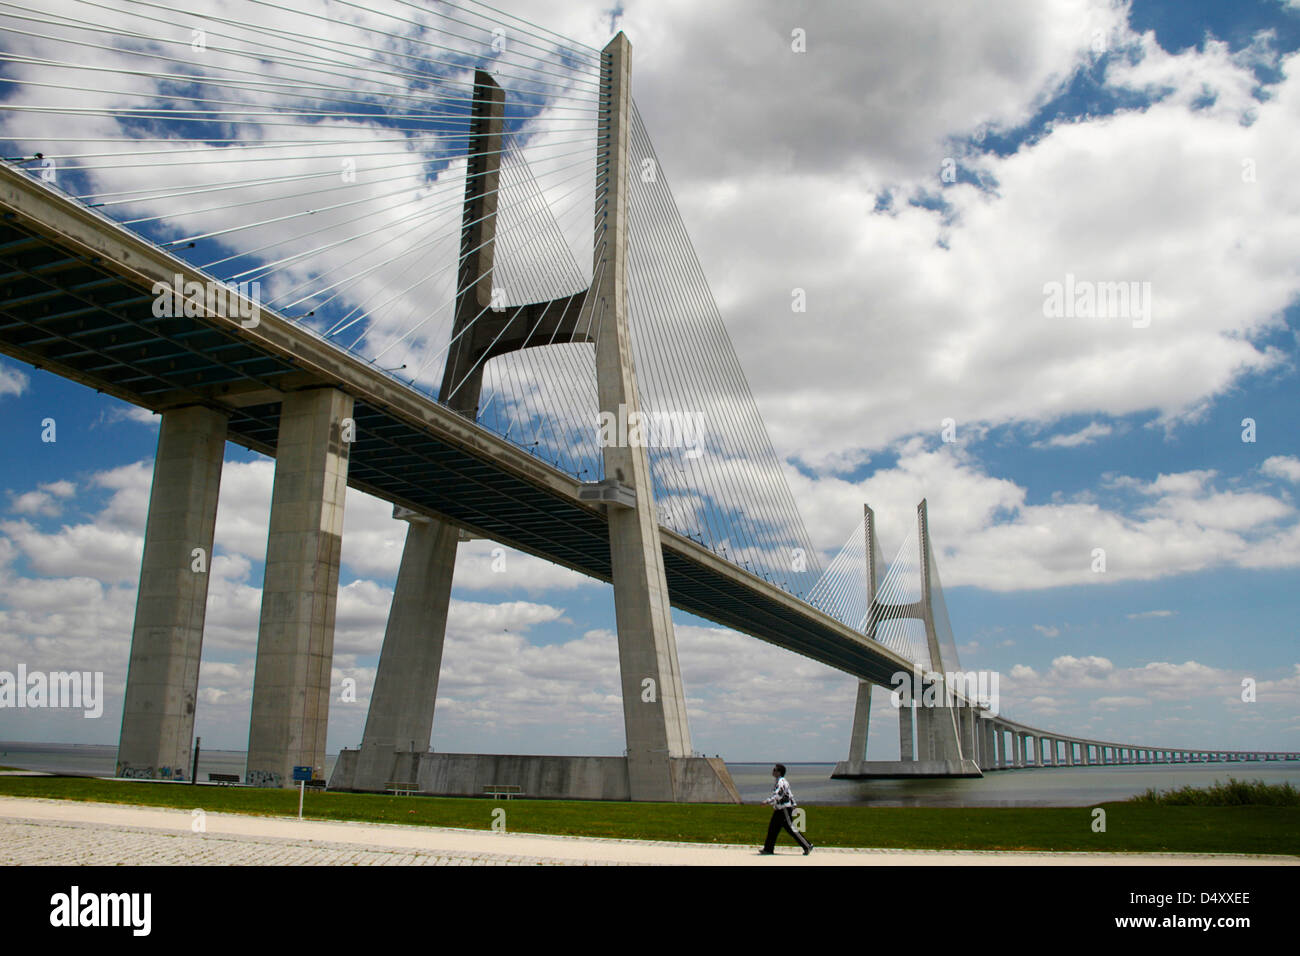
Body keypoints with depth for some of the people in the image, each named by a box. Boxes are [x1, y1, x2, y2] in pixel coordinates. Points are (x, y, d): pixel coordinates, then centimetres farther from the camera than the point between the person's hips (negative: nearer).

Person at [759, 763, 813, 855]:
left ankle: (807, 846, 1)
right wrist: (794, 804, 22)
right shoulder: (779, 782, 14)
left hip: (784, 809, -10)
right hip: (779, 810, 10)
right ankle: (768, 849, 12)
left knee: (791, 829, -6)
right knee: (773, 828, 8)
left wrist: (767, 801, -28)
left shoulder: (781, 782, -18)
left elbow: (777, 796, -28)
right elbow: (790, 794, 19)